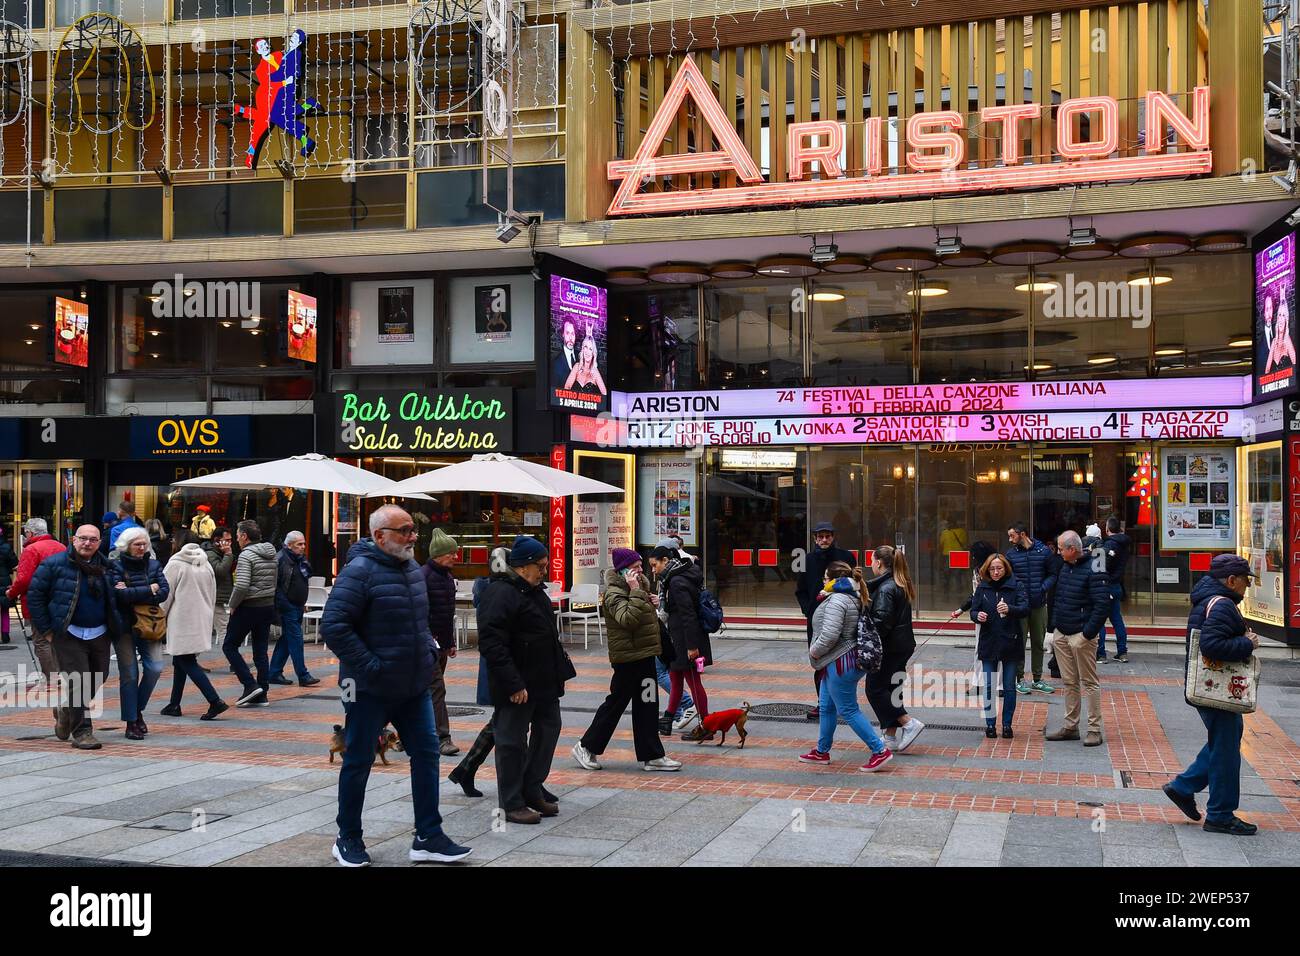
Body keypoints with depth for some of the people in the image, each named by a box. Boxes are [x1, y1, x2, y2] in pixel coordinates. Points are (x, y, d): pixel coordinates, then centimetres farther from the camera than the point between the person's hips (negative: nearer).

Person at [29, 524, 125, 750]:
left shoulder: (106, 567, 8)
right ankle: (82, 731, -1)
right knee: (78, 683, -9)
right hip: (69, 635, -5)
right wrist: (46, 628, -4)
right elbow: (35, 594, -1)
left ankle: (69, 712, 39)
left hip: (100, 635, 5)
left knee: (98, 679, 13)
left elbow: (112, 600, 22)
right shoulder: (54, 564, -5)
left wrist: (116, 627, 12)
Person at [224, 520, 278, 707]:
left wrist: (232, 605, -10)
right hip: (269, 606, 7)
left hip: (249, 607, -7)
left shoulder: (246, 555, -14)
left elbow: (242, 586, -23)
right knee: (261, 651, 10)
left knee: (229, 646, 6)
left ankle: (250, 685, -4)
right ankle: (262, 694, 10)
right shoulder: (271, 554, 10)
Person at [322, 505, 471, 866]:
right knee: (358, 761, 6)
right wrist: (369, 665, -23)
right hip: (370, 688, -8)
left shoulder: (413, 569, 9)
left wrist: (427, 649, 11)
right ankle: (348, 839, 21)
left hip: (414, 686, 8)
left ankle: (428, 838, 15)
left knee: (426, 753, 7)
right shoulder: (359, 571, -17)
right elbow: (333, 626, -23)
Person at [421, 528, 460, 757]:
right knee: (436, 689, -10)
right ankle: (442, 738, -9)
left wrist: (451, 642, 21)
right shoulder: (423, 575, -14)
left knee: (432, 689, 14)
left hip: (441, 642, 9)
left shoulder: (447, 576, 14)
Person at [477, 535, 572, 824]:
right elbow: (491, 643, -24)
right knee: (512, 741, 0)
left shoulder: (535, 591, 14)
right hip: (517, 686, -10)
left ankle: (532, 790, 28)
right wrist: (513, 684, -25)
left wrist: (560, 668, 18)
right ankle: (511, 803, 10)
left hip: (544, 681, 10)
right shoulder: (500, 593, -18)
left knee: (548, 730, 15)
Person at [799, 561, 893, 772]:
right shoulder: (851, 598, 12)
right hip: (838, 663, 11)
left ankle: (880, 751, -1)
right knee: (826, 707, 19)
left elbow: (829, 635, -28)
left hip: (841, 663, -11)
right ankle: (822, 751, 29)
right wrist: (824, 598, 9)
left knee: (848, 710, -4)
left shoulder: (837, 600, -20)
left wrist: (814, 651, -13)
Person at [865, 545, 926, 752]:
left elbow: (881, 621, -21)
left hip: (889, 648, -9)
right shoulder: (901, 585, 13)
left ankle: (910, 723, -7)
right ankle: (891, 738, 15)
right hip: (903, 645, 9)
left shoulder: (885, 589, -17)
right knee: (889, 688, 13)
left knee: (875, 689, -1)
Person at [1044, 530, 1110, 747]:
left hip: (1081, 636, -8)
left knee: (1089, 682, 0)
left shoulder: (1093, 570, -14)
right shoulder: (1064, 568, 12)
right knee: (1069, 682, 12)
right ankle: (1070, 727, 19)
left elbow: (1102, 604, -17)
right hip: (1061, 635, 8)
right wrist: (1054, 626, 14)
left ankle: (1094, 729, 5)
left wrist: (1088, 633, -18)